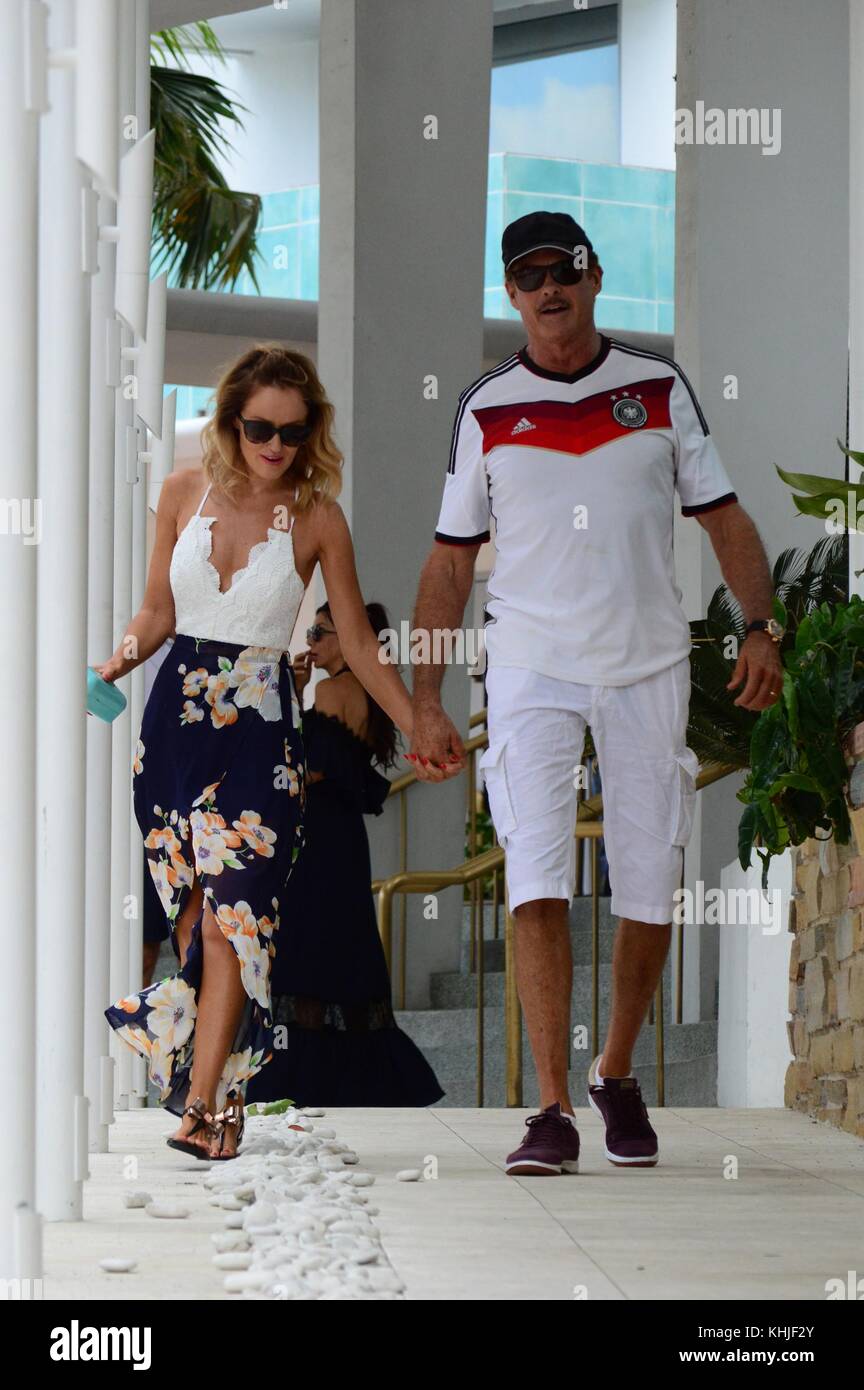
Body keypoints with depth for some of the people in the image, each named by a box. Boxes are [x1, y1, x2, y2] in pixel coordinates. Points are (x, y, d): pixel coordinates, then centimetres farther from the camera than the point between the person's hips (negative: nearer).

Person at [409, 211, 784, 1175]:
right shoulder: (486, 410, 5)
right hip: (531, 668, -1)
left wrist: (761, 628, -7)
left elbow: (724, 517, 9)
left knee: (648, 894, 3)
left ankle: (617, 1075, 25)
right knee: (537, 887, -14)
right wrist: (424, 702, 2)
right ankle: (552, 1113, -14)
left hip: (647, 668, 1)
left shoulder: (660, 389, 6)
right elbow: (450, 560, 8)